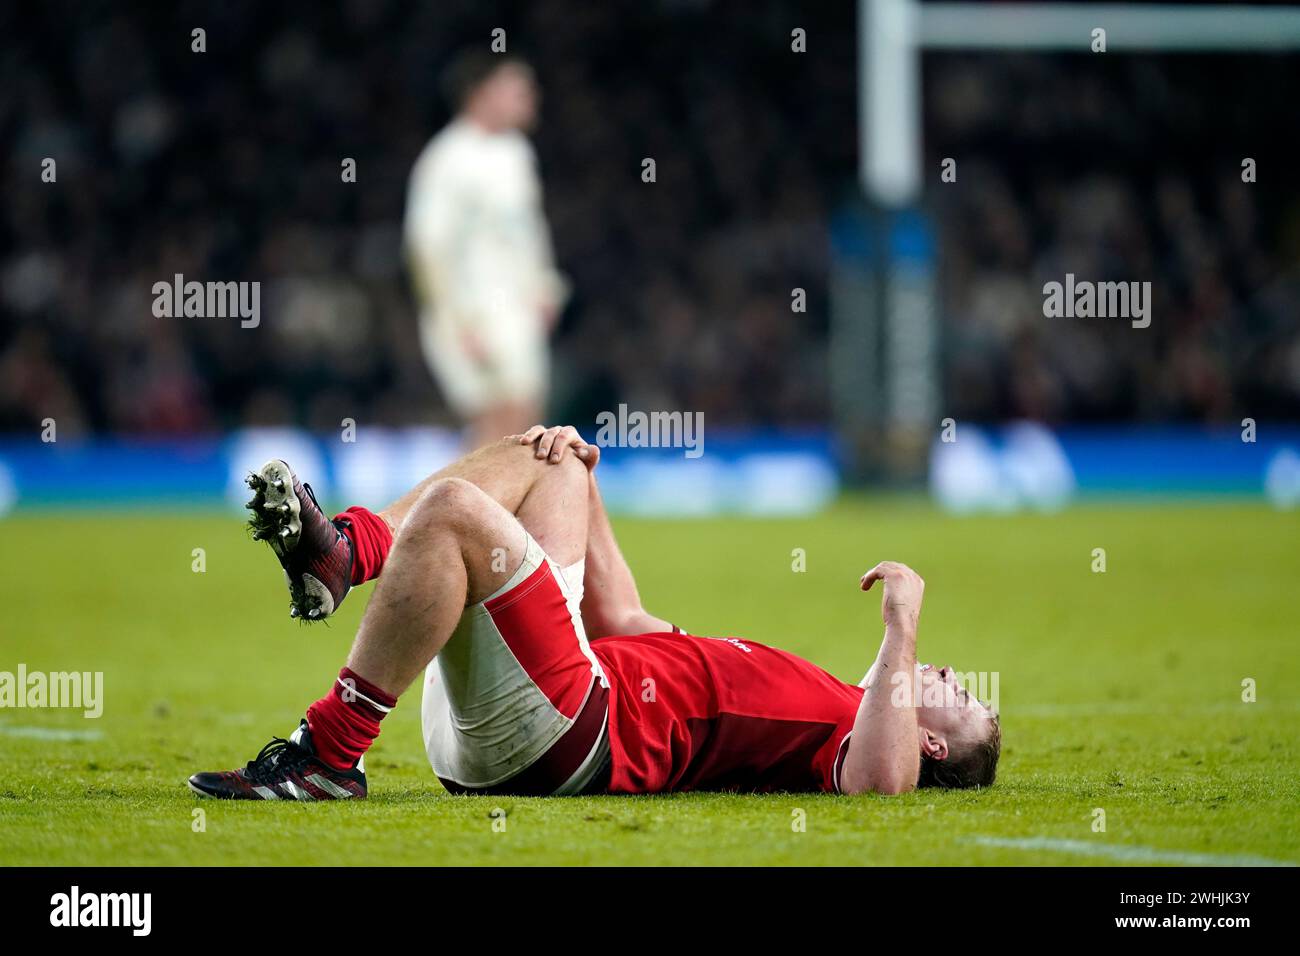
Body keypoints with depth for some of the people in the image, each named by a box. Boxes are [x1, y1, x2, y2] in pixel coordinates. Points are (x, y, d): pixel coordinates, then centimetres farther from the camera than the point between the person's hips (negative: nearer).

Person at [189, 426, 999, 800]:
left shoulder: (859, 734, 1)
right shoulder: (809, 697, 29)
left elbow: (879, 781, -28)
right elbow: (627, 622, 32)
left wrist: (901, 629, -22)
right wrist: (584, 488, 28)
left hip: (569, 727, -10)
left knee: (449, 510, -27)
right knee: (547, 460, 22)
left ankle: (331, 755, -23)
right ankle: (345, 554, 1)